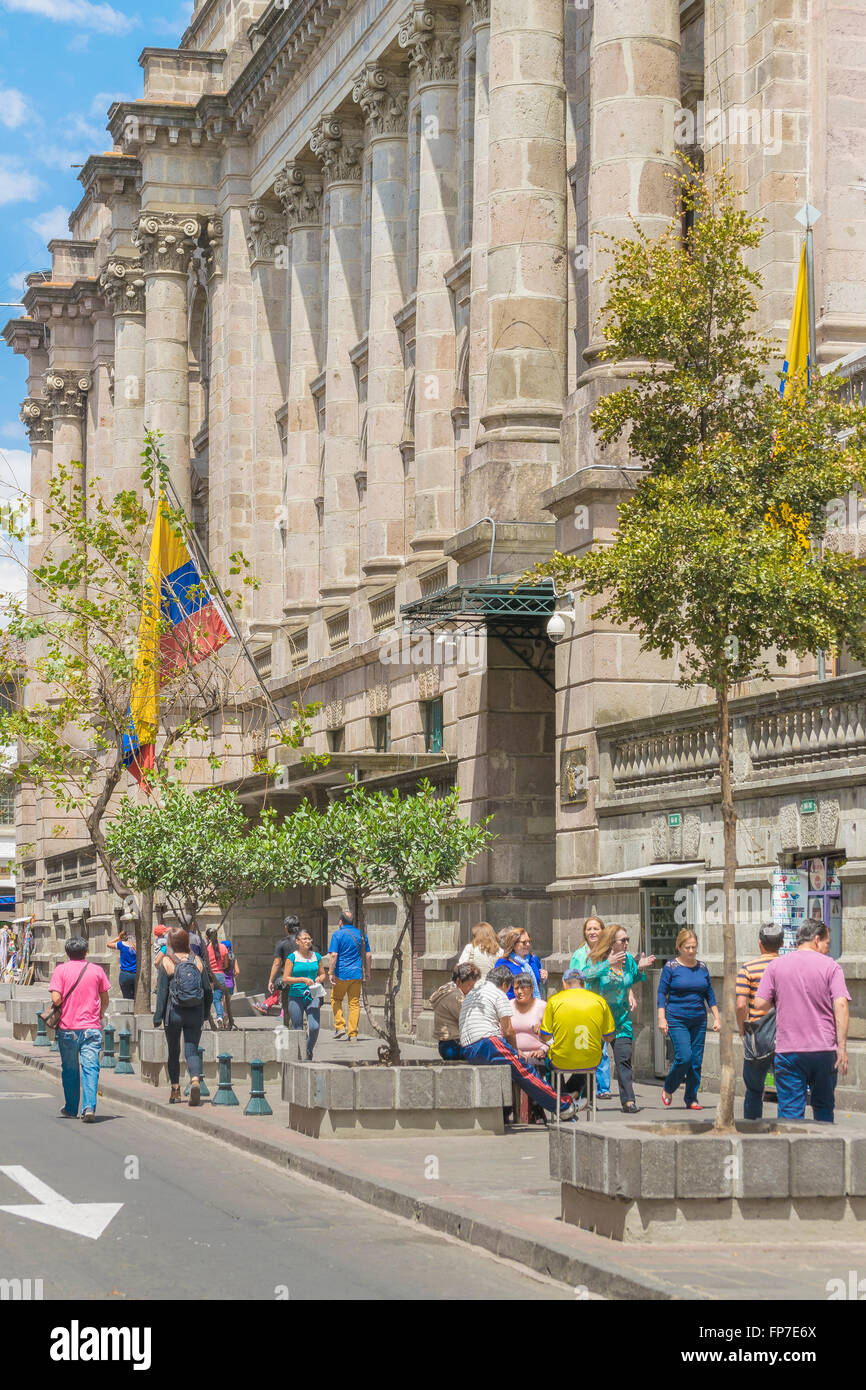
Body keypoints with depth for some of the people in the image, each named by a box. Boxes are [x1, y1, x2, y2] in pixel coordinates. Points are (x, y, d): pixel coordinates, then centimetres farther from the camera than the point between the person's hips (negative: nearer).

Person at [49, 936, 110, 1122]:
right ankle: (89, 1107, -19)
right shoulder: (96, 970, 4)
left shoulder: (61, 970, -2)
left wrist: (57, 1009, 10)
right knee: (90, 1067, -4)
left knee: (70, 1070, 12)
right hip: (92, 1027, 0)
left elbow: (56, 998, -12)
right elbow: (105, 999, 10)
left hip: (68, 1028, 0)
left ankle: (71, 1109, 21)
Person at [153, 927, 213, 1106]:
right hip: (195, 1014, 1)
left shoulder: (166, 962, -5)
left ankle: (175, 1090, 17)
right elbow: (208, 990, 5)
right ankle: (195, 1080, -24)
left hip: (174, 1013, -1)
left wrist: (157, 1017, -4)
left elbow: (162, 992, -7)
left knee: (173, 1052, 13)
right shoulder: (197, 961, 2)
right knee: (192, 1052, 2)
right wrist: (205, 1013, 17)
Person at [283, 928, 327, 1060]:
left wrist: (318, 979, -5)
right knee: (297, 1029, 1)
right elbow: (285, 979, -6)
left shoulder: (316, 956, 8)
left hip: (312, 996, 2)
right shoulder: (292, 957, -3)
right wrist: (303, 979, -16)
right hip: (296, 997, -2)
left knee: (314, 1027, -11)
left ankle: (309, 1052, 15)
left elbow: (322, 974, 18)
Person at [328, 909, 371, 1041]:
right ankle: (353, 1034, 5)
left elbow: (334, 955, -13)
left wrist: (331, 973, -10)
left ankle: (340, 1026, 3)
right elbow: (368, 955, 9)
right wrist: (367, 972, 17)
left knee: (336, 999, 15)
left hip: (342, 974, -4)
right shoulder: (361, 934, 8)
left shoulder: (338, 934, -6)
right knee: (354, 1003, 6)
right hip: (357, 974, 4)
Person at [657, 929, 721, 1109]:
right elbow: (662, 993, -2)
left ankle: (691, 1099, 11)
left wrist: (717, 1018, 9)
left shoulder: (702, 967, 9)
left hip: (699, 1020, 4)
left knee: (697, 1060, 2)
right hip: (677, 1019, -4)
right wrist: (661, 1018, -10)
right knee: (684, 1057, -15)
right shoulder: (671, 967, -2)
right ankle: (668, 1089, 9)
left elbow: (710, 995, 15)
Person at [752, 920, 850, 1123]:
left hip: (788, 1051, 0)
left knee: (790, 1111, 0)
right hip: (824, 1049, 0)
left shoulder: (776, 965, 4)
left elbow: (760, 1004, 0)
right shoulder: (830, 966, 0)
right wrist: (842, 1048, -8)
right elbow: (840, 1005, -9)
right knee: (824, 1108, 16)